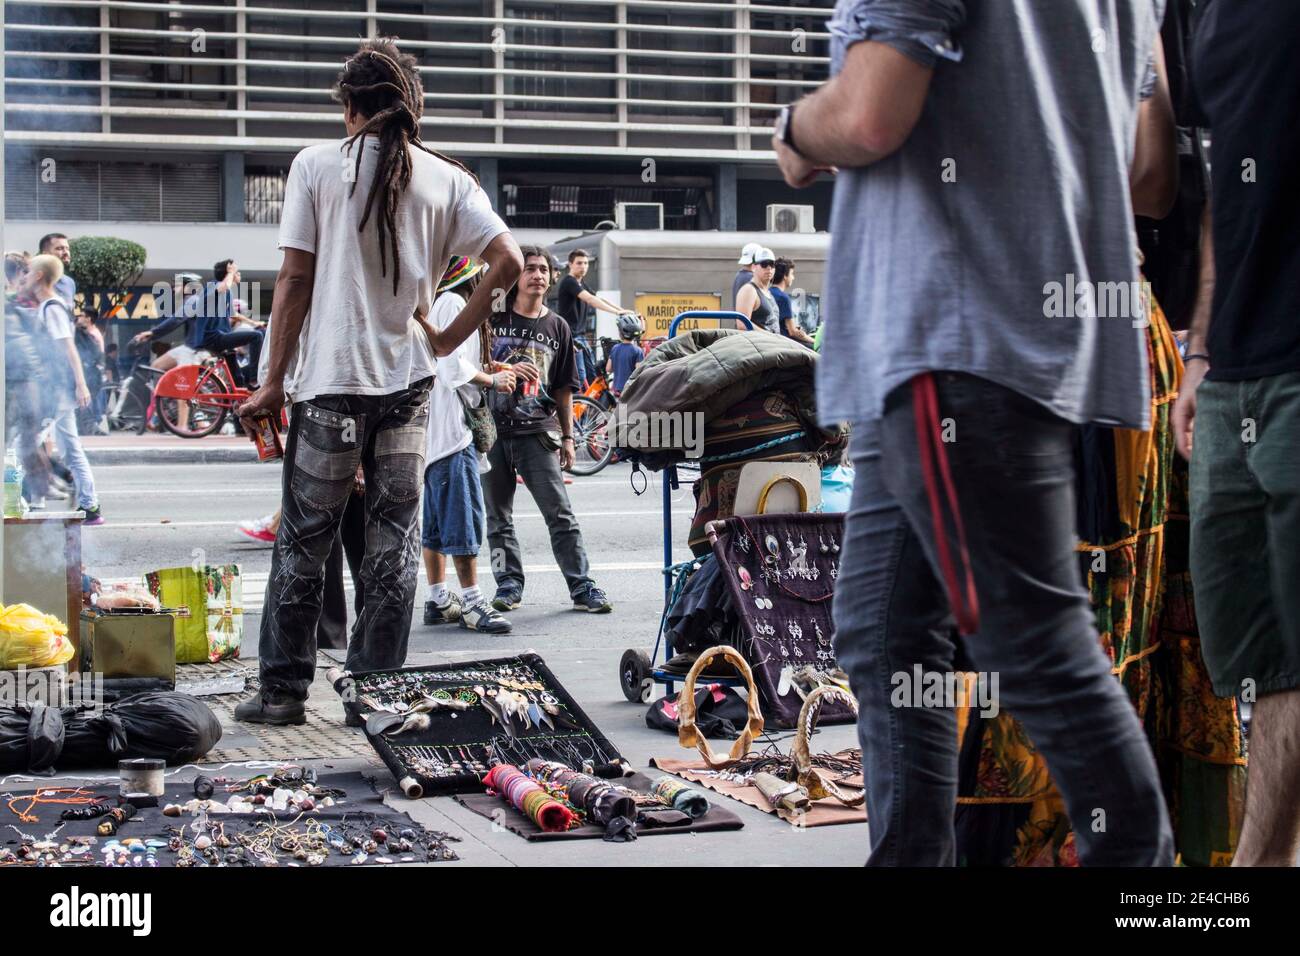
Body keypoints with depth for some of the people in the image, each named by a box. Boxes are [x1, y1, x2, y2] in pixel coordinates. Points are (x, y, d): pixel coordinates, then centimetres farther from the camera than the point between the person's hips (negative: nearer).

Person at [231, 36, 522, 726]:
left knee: (303, 540, 7)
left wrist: (274, 383, 1)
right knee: (393, 540, 9)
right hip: (408, 381, 2)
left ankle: (283, 690, 12)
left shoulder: (317, 165, -1)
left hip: (329, 378, -2)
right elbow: (508, 262, -4)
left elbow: (294, 281, -3)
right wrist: (449, 338, 6)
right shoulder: (446, 178, 5)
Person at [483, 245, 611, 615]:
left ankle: (582, 587, -2)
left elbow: (564, 389, 14)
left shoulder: (558, 327, 11)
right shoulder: (493, 318, 5)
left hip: (537, 432, 0)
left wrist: (567, 437, 11)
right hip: (493, 428, 0)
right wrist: (507, 371, -12)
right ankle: (509, 584, 16)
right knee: (498, 516, 6)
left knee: (561, 514, -4)